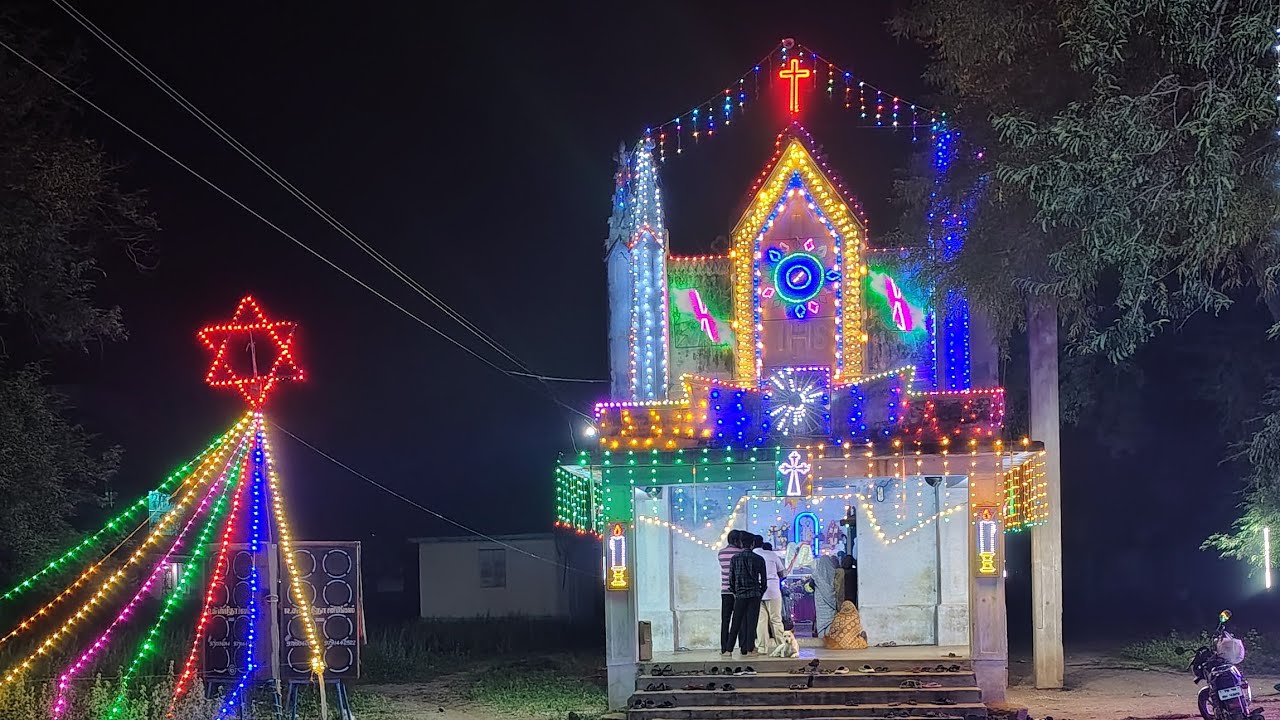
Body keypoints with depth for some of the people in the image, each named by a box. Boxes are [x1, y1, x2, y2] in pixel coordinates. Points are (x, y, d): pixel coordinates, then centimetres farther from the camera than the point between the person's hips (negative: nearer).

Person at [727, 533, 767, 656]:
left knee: (738, 623, 8)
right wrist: (761, 593, 16)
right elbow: (763, 580, 2)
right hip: (754, 595, -1)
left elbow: (731, 579, 4)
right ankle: (749, 649, -3)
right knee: (751, 622, 0)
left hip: (739, 595, 1)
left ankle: (744, 649, 7)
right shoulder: (758, 559, -2)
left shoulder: (734, 559, 2)